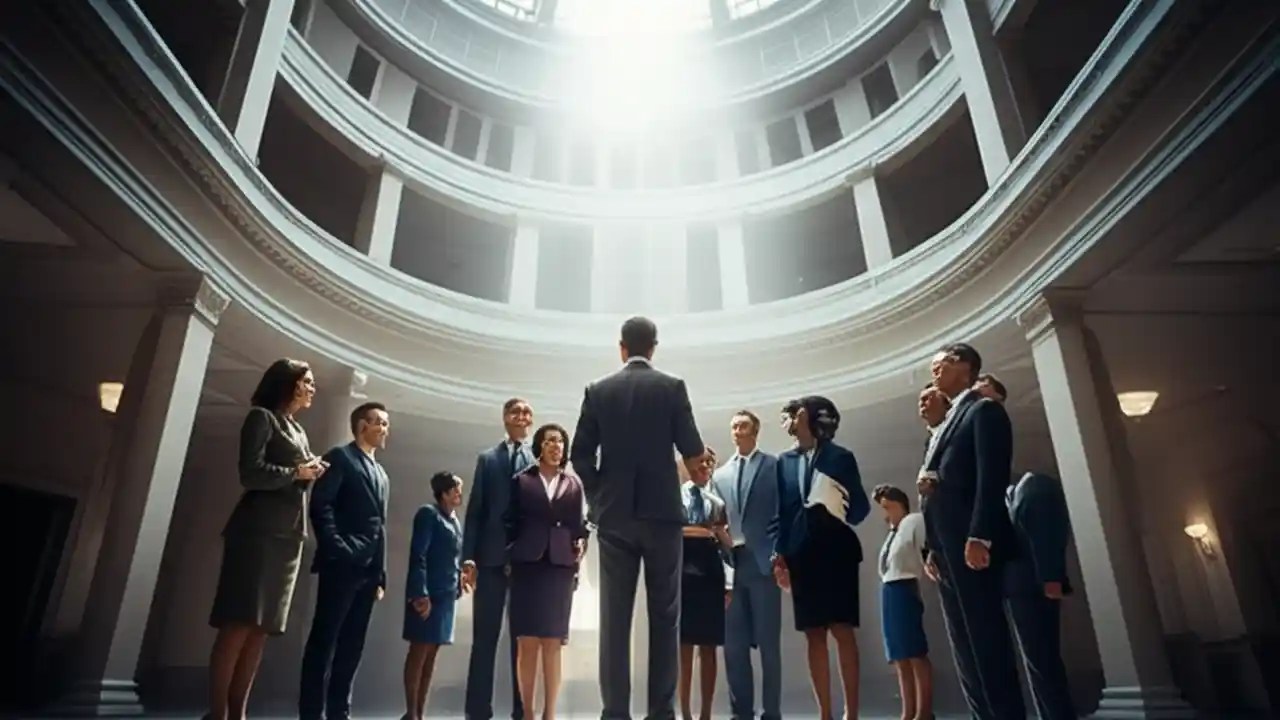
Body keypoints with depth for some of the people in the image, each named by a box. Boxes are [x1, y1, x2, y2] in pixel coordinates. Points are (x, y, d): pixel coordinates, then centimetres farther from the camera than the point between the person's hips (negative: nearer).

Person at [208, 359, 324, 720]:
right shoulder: (262, 417, 0)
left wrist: (311, 473, 2)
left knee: (261, 627, 4)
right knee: (238, 625, -8)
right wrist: (297, 473, -4)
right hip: (259, 531, -7)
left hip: (288, 536, 7)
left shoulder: (298, 430, 23)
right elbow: (251, 473, -13)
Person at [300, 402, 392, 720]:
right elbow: (320, 505, -10)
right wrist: (336, 549, -17)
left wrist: (381, 574, 13)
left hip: (368, 570, 7)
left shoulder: (381, 474, 22)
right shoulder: (340, 457, 1)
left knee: (352, 645, 8)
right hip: (342, 564, -7)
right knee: (324, 640, -4)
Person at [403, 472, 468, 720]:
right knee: (419, 650, -2)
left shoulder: (455, 520, 16)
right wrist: (420, 594, -21)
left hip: (447, 594, 8)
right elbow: (418, 556, -14)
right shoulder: (428, 514, -7)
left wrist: (459, 582, 9)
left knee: (431, 653, 9)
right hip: (428, 593, -8)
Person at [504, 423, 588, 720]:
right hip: (527, 563, -1)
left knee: (552, 644, 2)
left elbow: (579, 523, 12)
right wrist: (509, 557, -2)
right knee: (527, 643, -1)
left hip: (561, 565, 1)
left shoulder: (574, 483, 12)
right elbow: (510, 522, 6)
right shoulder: (521, 480, 7)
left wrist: (581, 543, -5)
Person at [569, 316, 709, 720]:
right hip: (661, 512, -1)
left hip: (614, 516, 2)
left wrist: (598, 497, 11)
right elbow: (692, 451, -5)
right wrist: (697, 468, 17)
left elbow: (580, 454, 1)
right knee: (664, 615, 6)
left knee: (614, 617, 5)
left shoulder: (598, 391, 3)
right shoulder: (672, 388, -2)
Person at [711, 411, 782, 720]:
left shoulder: (774, 466, 3)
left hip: (761, 561, -4)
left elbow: (783, 513, -3)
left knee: (768, 641, 2)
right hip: (730, 564, 4)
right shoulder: (720, 475, 16)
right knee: (733, 643, 7)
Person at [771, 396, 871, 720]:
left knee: (842, 629, -3)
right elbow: (782, 510, 10)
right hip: (802, 552, 4)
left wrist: (843, 513, -16)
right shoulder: (785, 460, 13)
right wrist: (780, 555, 4)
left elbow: (861, 506, 2)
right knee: (814, 633, 4)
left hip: (835, 549, -3)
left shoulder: (840, 456, 2)